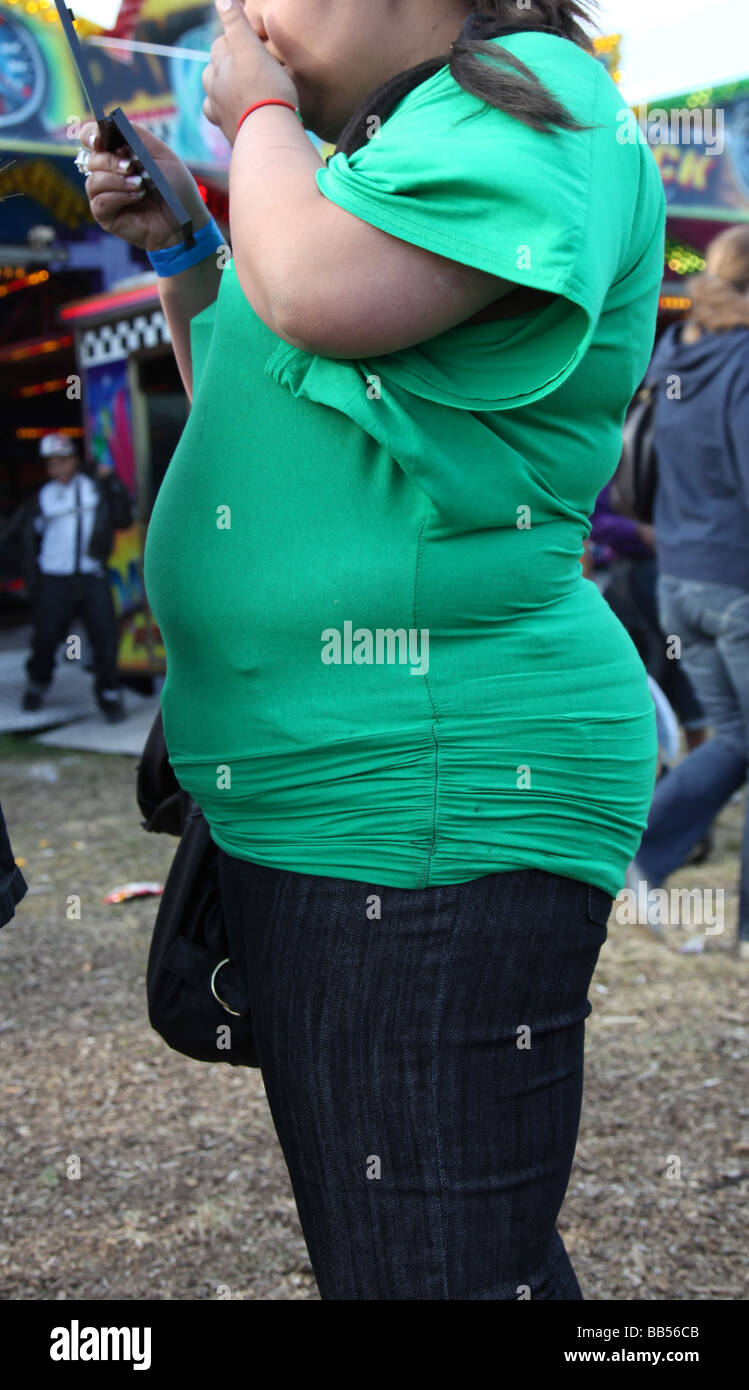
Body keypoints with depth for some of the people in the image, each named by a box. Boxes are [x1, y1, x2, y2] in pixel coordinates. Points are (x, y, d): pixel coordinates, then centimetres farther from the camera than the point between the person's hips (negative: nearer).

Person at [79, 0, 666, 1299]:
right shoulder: (390, 149, 22)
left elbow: (319, 293, -24)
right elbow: (251, 420, 29)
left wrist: (259, 114, -5)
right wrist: (178, 246, 17)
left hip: (423, 805, -10)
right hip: (302, 794, 10)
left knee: (431, 1265, -2)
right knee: (366, 1242, 21)